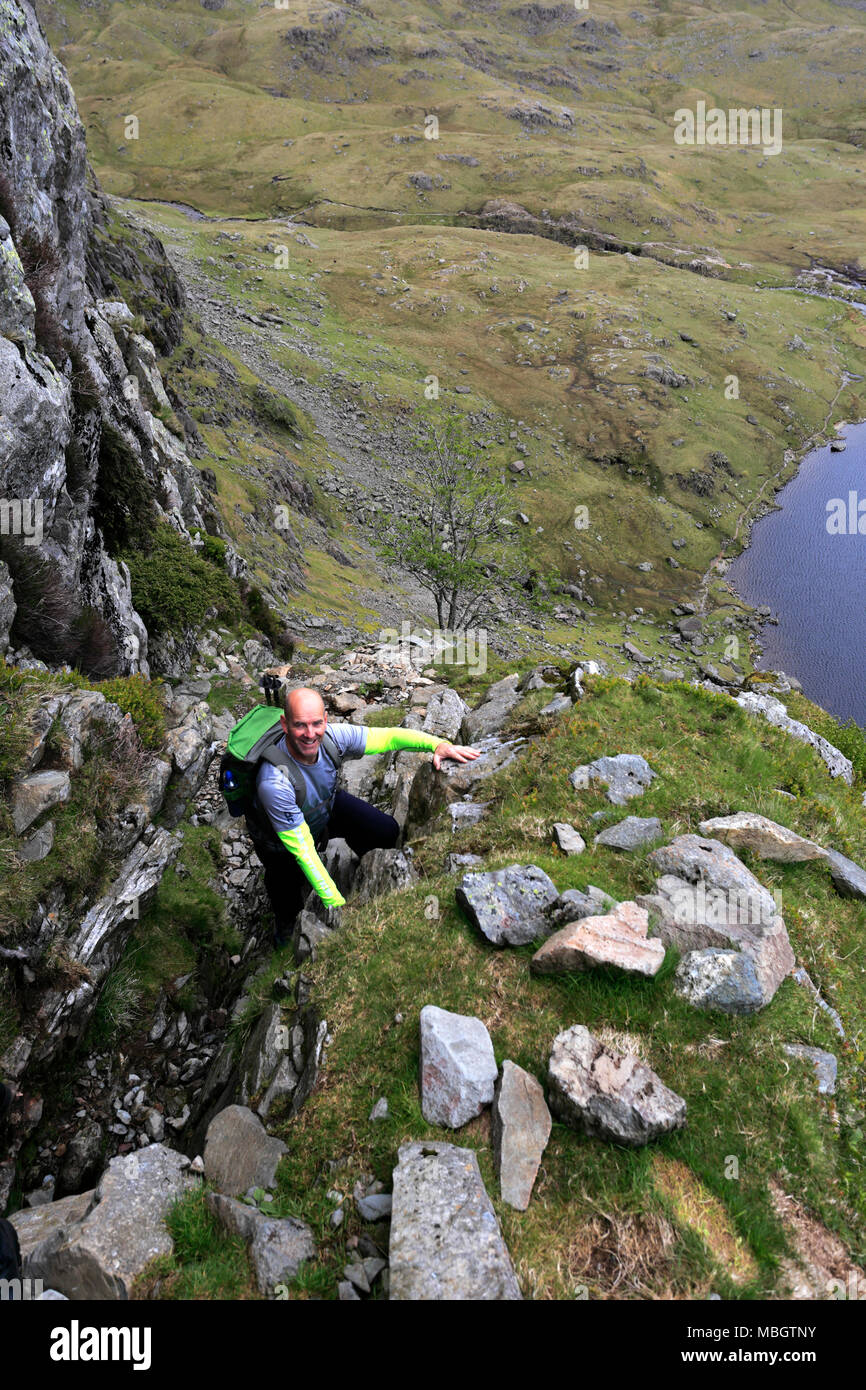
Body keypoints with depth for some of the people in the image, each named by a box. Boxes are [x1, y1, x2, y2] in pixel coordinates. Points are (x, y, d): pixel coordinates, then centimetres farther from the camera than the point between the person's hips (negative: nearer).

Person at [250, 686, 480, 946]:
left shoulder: (331, 736, -30)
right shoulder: (274, 783, -43)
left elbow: (388, 736, -20)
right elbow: (302, 850, -37)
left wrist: (438, 744, -37)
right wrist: (338, 904, -37)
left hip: (328, 806, 4)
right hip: (281, 835, -4)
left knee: (386, 832, -7)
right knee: (288, 905, -10)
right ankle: (285, 920, 29)